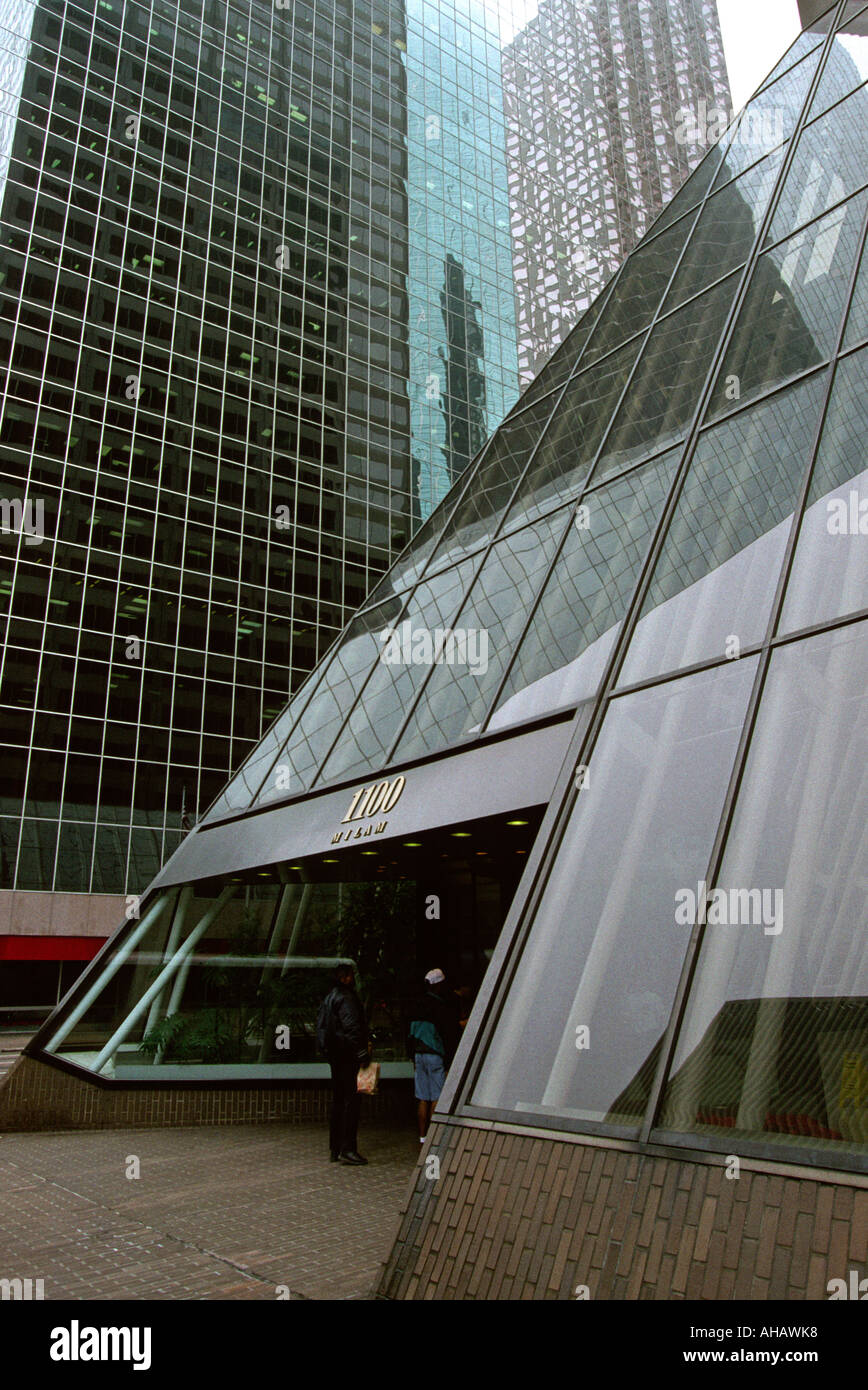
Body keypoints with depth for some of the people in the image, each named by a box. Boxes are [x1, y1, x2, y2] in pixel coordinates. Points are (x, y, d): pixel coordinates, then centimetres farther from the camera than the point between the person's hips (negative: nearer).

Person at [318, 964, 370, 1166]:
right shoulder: (346, 998, -13)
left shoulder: (329, 998, 17)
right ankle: (347, 1149, -7)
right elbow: (352, 1027, -19)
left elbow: (321, 1027, 22)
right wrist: (363, 1054, -16)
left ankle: (335, 1149, 18)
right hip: (347, 1055, -10)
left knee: (338, 1100, 13)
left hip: (334, 1055, 10)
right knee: (351, 1100, -7)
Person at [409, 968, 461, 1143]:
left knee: (423, 1098, 11)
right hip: (436, 1056, -7)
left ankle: (422, 1136, 16)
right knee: (437, 1098, -1)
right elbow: (451, 1035, -13)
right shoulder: (443, 1006, -12)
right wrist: (450, 1060, -7)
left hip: (419, 1055, 7)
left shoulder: (419, 1005, 8)